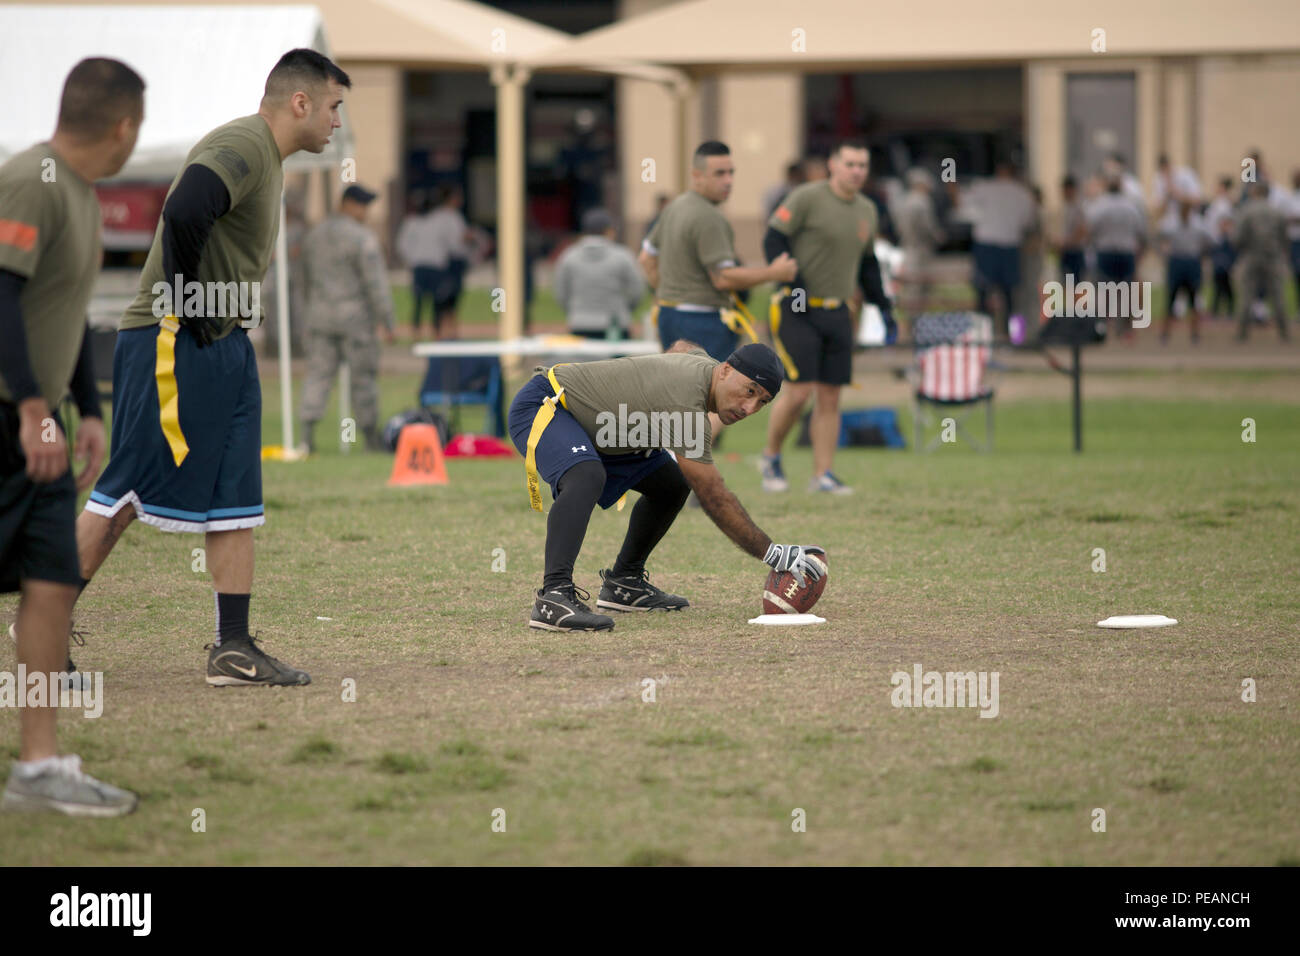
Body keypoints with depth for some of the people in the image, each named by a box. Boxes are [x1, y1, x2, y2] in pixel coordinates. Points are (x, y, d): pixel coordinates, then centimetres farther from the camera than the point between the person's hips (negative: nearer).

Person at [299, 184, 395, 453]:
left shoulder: (313, 236, 9)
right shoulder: (363, 239, -12)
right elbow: (376, 283, -14)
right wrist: (386, 321, -10)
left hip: (319, 319, 5)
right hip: (355, 319, -5)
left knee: (318, 374, 4)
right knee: (364, 376, 3)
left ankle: (307, 429, -11)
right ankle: (371, 436, 9)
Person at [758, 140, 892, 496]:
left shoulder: (866, 211, 13)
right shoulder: (807, 198, -9)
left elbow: (867, 263, 24)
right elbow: (774, 240, -11)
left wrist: (882, 306, 18)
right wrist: (793, 283, -20)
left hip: (838, 313, 6)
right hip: (798, 311, -6)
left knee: (830, 396, 4)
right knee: (800, 391, -11)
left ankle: (822, 474, 8)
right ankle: (770, 458, 11)